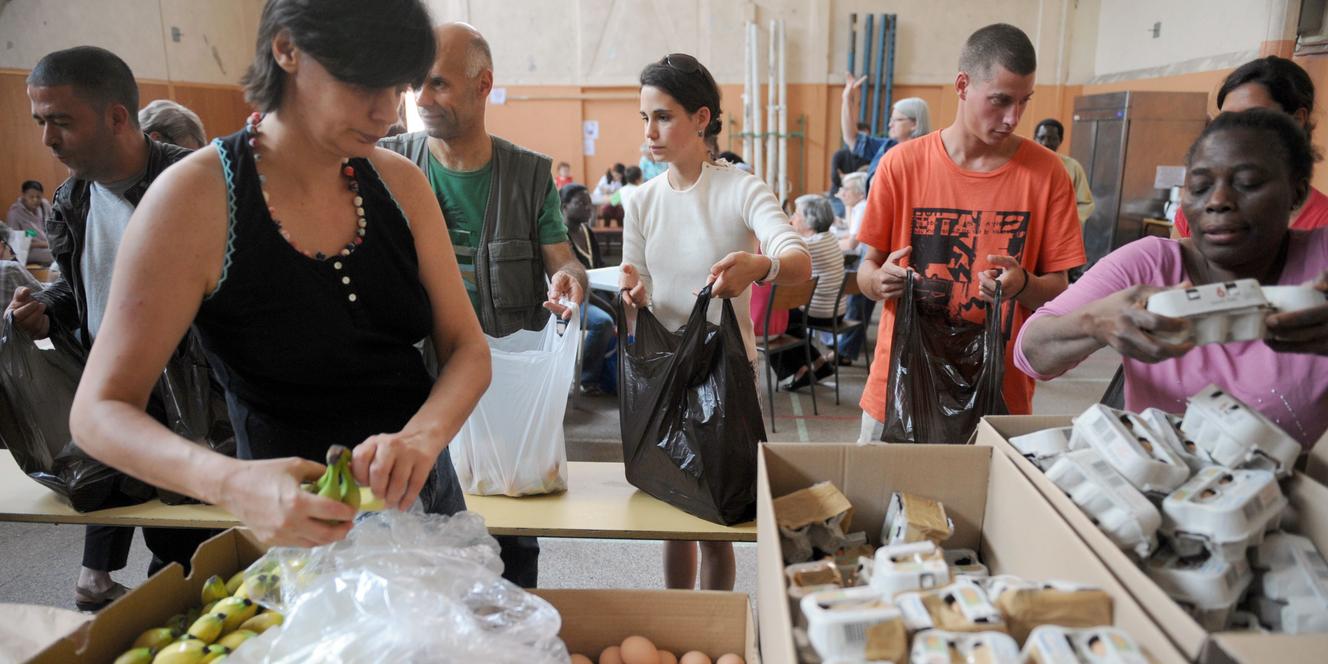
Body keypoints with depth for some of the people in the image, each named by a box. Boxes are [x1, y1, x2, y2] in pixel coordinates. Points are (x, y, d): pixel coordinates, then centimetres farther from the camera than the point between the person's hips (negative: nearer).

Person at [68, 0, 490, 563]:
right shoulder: (197, 197, -18)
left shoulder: (401, 183, -6)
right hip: (303, 525, -4)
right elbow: (98, 412, -17)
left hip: (424, 496, 5)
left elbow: (468, 350, -6)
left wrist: (423, 435, -28)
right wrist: (233, 483, -36)